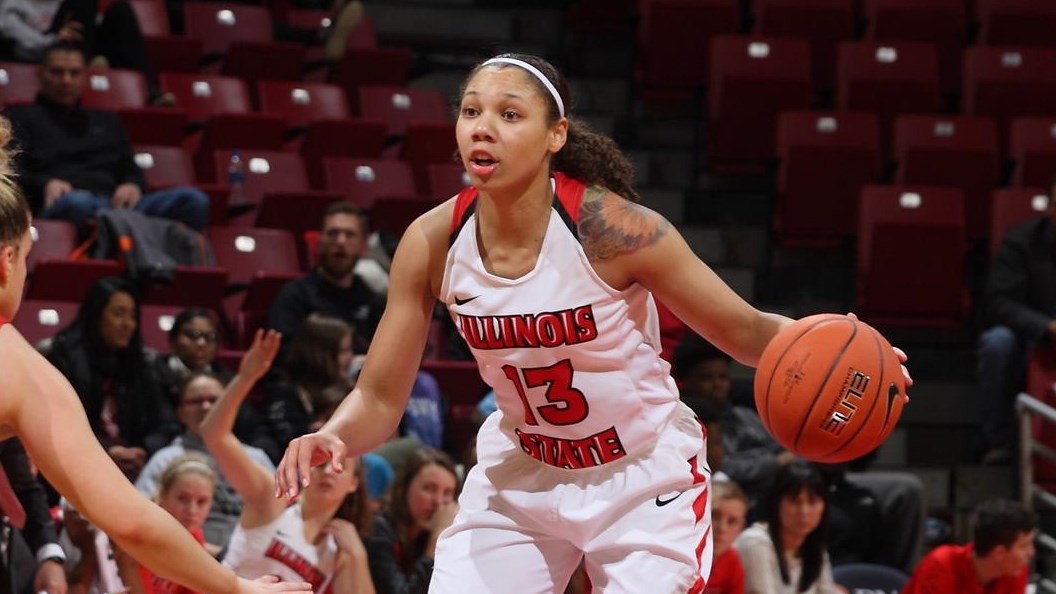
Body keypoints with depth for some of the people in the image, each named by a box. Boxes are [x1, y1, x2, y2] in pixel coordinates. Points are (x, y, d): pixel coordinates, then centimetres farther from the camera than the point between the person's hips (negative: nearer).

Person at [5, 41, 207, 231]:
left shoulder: (107, 122, 36)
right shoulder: (21, 117, 23)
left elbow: (131, 170, 29)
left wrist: (133, 185, 2)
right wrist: (45, 184, -14)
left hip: (114, 204, 4)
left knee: (192, 200, -25)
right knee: (77, 202, -44)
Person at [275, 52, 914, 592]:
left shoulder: (610, 227, -24)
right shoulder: (432, 243, -14)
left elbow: (745, 331, -14)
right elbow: (380, 398, -6)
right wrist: (330, 440, -28)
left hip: (645, 480, -3)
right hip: (520, 474, 4)